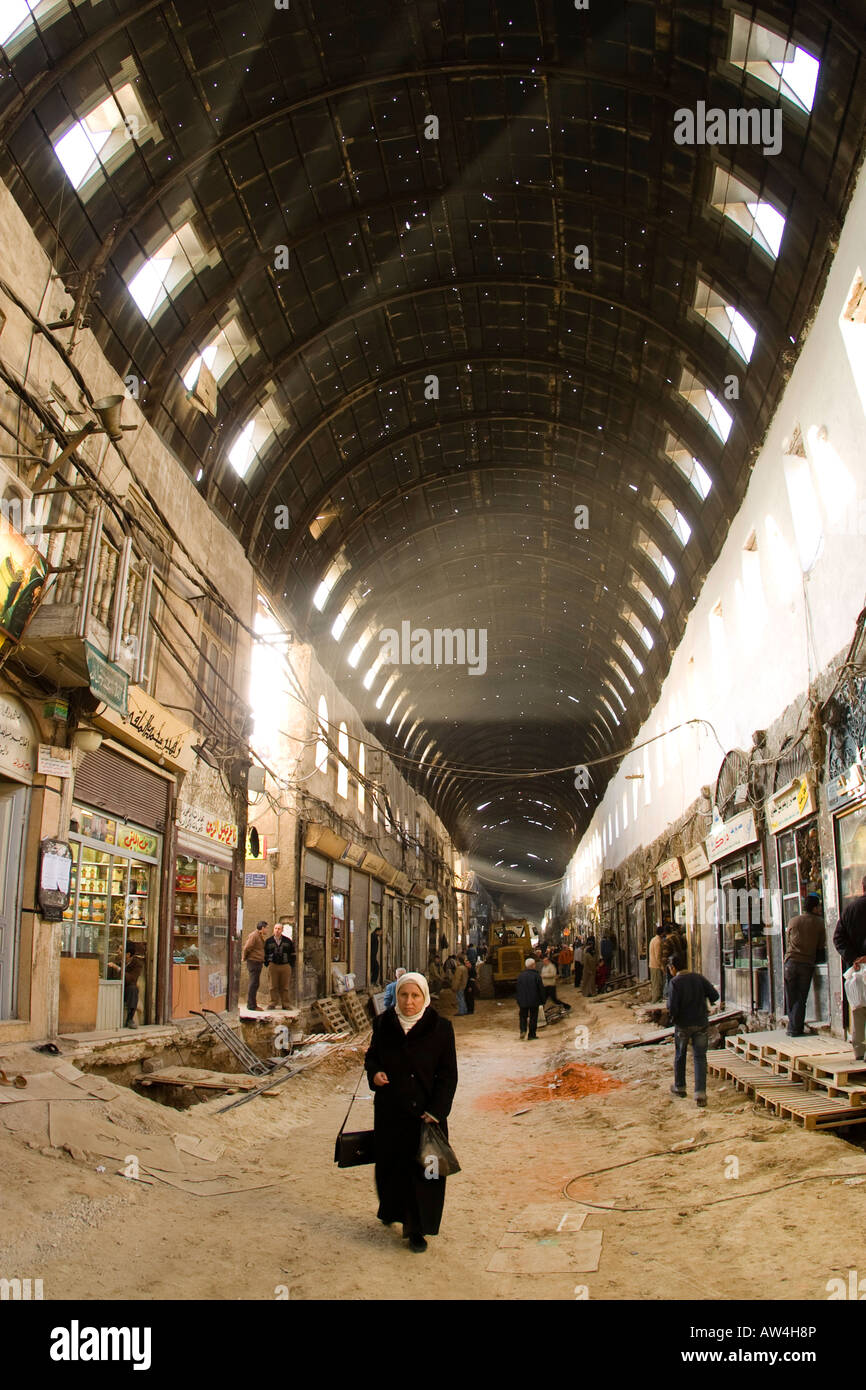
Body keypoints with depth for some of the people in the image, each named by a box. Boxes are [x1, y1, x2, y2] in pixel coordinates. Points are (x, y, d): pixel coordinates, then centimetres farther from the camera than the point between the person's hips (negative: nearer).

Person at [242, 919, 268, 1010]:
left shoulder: (260, 936, 17)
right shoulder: (254, 935, -15)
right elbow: (247, 947, -18)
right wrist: (244, 957, -5)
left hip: (259, 962, 10)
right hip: (254, 962, -10)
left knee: (254, 983, 14)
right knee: (254, 983, -7)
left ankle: (251, 1003, 22)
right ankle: (252, 1005, -4)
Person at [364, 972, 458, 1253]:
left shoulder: (440, 1028, -9)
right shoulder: (384, 1024, -1)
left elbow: (448, 1074, -6)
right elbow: (371, 1055, 12)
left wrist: (435, 1111, -14)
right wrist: (374, 1072, -10)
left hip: (425, 1112, -3)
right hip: (389, 1111, 3)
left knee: (423, 1168, 2)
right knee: (390, 1164, 15)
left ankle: (417, 1229, 17)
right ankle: (392, 1209, 42)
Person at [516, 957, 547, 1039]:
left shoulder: (520, 976, 2)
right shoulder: (536, 976, -10)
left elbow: (518, 990, 7)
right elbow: (541, 989, -7)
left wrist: (518, 1002, 14)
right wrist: (542, 1001, 3)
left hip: (523, 1001, 3)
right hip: (534, 1001, -3)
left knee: (523, 1016, 15)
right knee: (533, 1018, 7)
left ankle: (523, 1030, -5)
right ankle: (531, 1035, 9)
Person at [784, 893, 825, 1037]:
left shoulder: (793, 921, 6)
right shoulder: (819, 922, -1)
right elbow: (821, 945, 5)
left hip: (791, 962, 1)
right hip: (807, 964, -1)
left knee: (791, 998, 8)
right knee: (801, 998, 4)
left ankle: (793, 1027, 8)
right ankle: (796, 1029, 1)